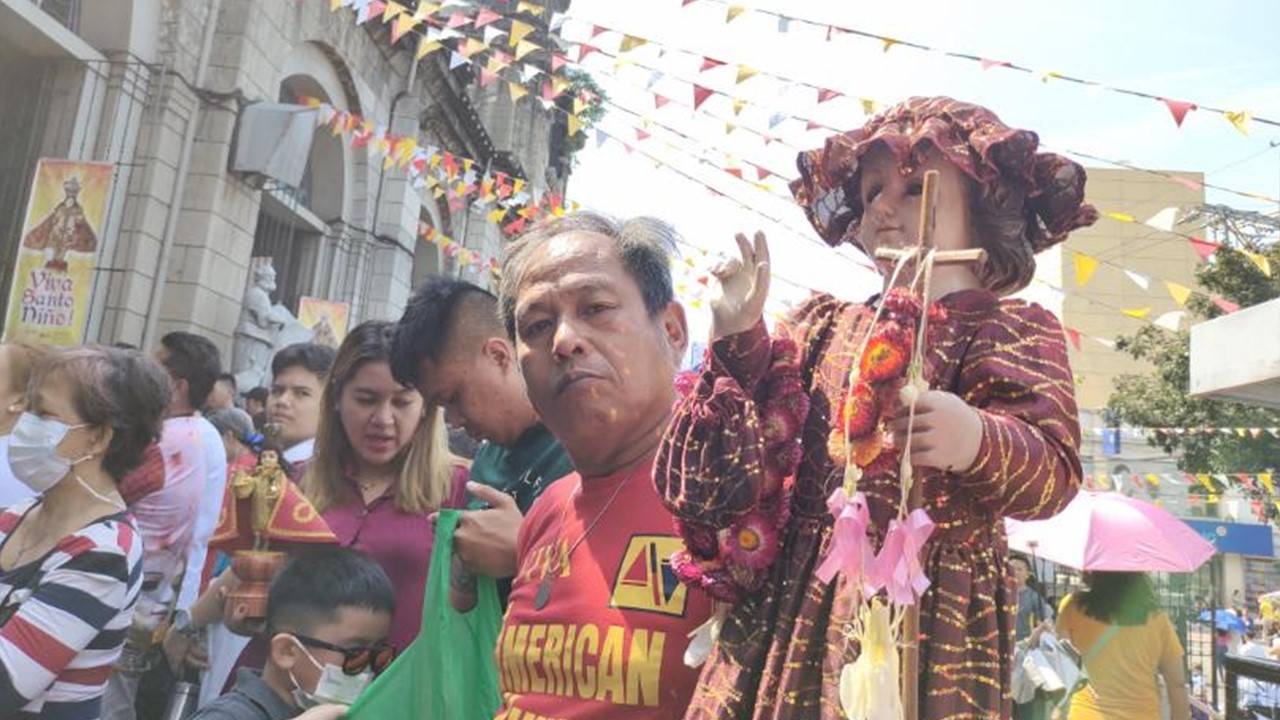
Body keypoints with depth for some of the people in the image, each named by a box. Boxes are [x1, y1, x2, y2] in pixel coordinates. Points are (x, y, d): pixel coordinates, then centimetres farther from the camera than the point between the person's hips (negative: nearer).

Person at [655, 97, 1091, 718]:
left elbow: (1054, 468, -11)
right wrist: (740, 342, 1)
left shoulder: (1013, 328, 3)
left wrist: (976, 440, -31)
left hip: (926, 607, -4)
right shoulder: (822, 325, 15)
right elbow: (763, 452, 11)